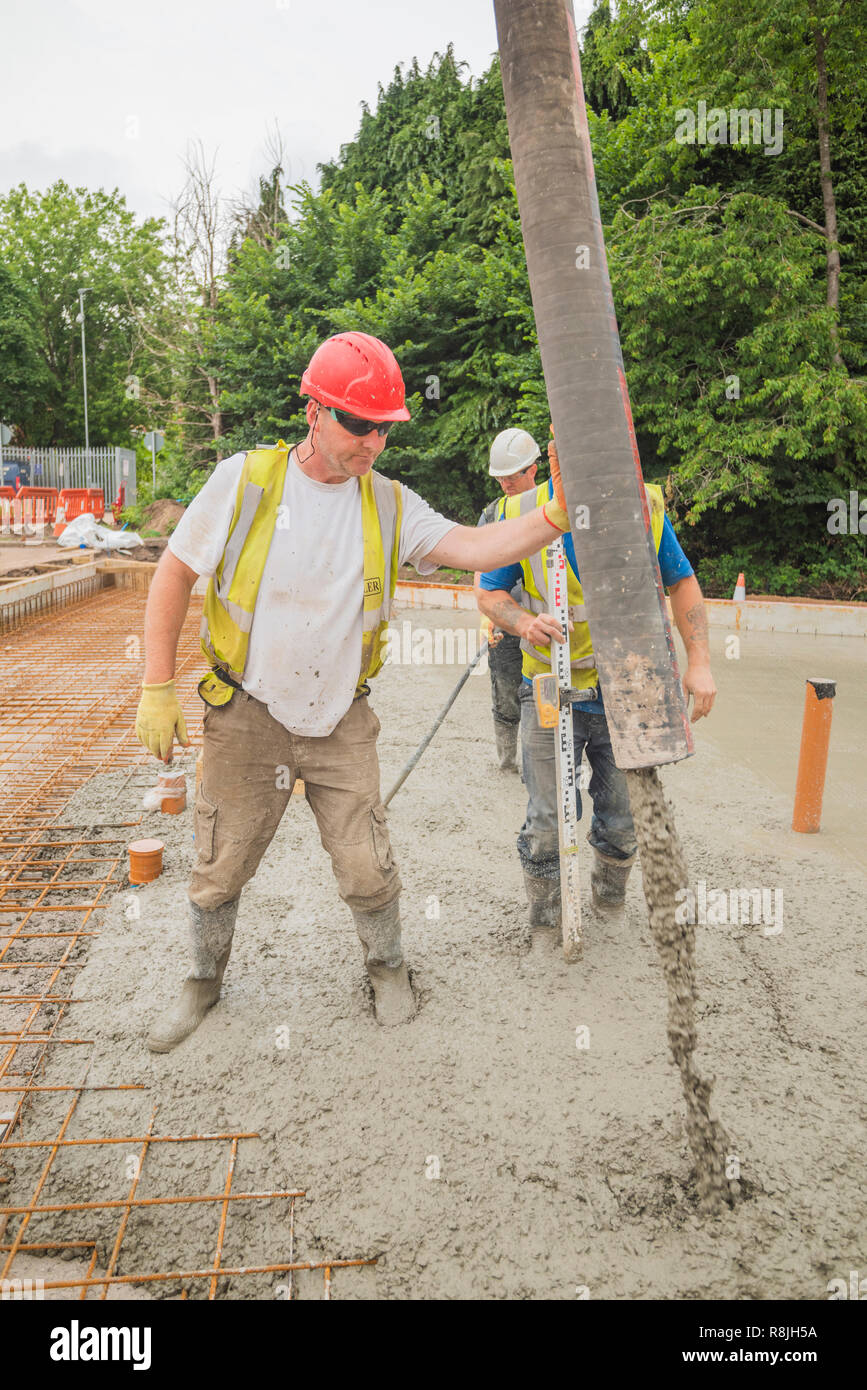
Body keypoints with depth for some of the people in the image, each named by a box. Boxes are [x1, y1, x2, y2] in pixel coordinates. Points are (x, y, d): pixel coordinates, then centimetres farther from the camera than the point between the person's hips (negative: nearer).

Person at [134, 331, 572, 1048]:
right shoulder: (246, 479, -9)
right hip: (246, 719, -1)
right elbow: (174, 577, -4)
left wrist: (556, 515, -30)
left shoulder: (389, 504, -1)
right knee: (219, 873, 11)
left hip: (342, 725, 2)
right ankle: (204, 981, 38)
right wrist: (157, 690, -7)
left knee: (369, 873, 5)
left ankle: (387, 967, 34)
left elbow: (474, 547, -13)